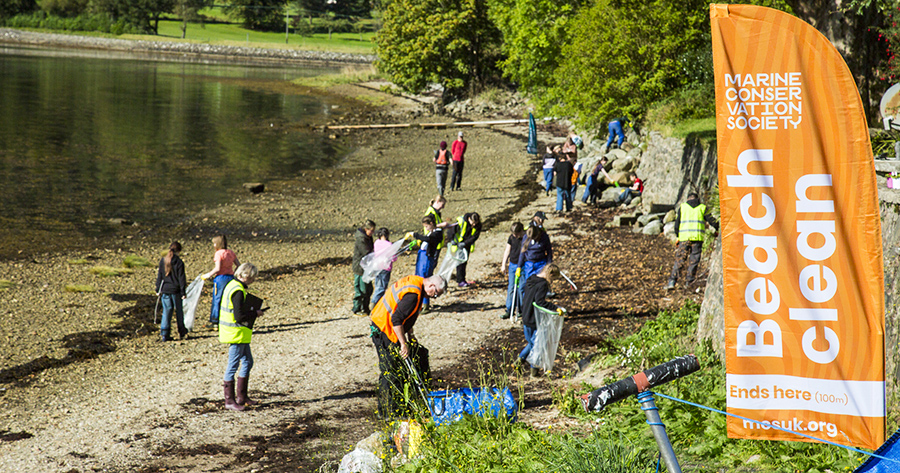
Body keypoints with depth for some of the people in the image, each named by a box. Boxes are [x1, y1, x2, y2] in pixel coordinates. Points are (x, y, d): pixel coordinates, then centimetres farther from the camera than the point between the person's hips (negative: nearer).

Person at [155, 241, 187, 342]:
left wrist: (158, 290, 12)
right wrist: (183, 292, -5)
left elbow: (159, 276, 6)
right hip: (175, 291, -3)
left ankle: (164, 334, 0)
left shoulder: (163, 261, 2)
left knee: (166, 312, 6)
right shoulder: (179, 262, -10)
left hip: (165, 290, 3)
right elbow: (181, 278, -9)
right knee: (179, 311, 11)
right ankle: (182, 333, 18)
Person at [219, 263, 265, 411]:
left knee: (247, 362, 18)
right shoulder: (238, 291, -21)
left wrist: (253, 310, 11)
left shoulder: (233, 285, 10)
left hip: (241, 334, 11)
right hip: (237, 334, -11)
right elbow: (239, 316, -25)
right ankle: (229, 401, 3)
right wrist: (255, 313, -11)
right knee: (233, 366, -3)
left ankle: (242, 397, 25)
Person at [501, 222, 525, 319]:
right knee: (511, 288, 3)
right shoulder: (512, 237, 2)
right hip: (512, 265, 4)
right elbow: (507, 250, 11)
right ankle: (509, 310, 7)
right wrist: (503, 264, 10)